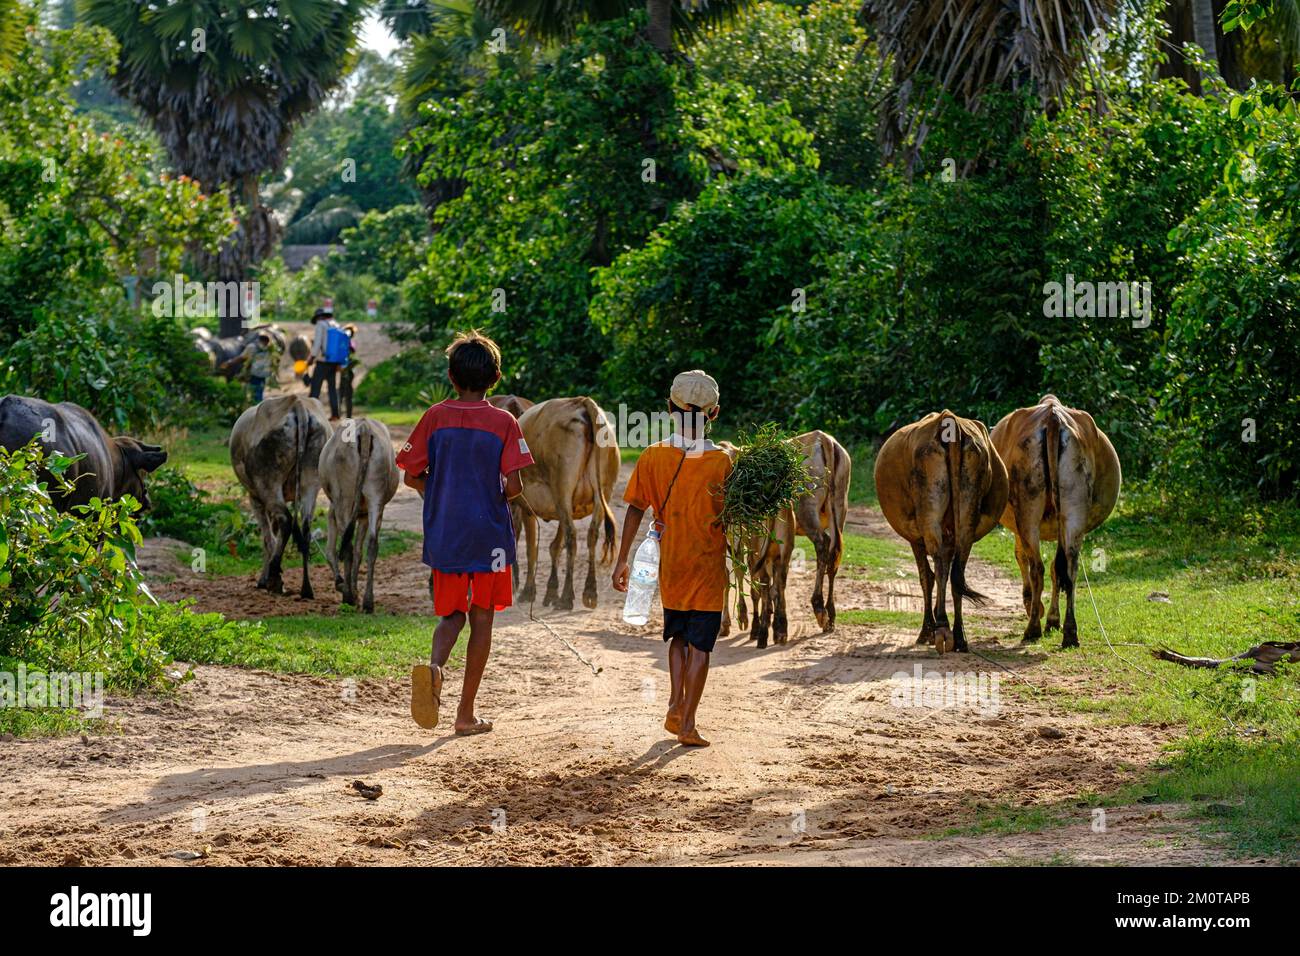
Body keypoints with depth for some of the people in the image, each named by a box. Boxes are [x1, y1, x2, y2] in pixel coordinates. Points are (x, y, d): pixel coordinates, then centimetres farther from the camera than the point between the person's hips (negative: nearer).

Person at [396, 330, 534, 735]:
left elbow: (411, 476, -1)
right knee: (482, 619, 9)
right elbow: (514, 486, -12)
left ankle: (433, 666, -18)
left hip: (443, 535, 2)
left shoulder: (435, 417, -2)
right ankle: (466, 713, 10)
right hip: (490, 536, -2)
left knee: (450, 615, 15)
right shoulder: (504, 422, -7)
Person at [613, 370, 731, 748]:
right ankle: (688, 723, -1)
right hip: (708, 566, -2)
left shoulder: (652, 457, -6)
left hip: (669, 566, 2)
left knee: (677, 637, 21)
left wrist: (622, 560, 3)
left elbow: (636, 509, -3)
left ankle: (675, 703, 7)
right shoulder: (722, 462, -12)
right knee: (700, 645, 2)